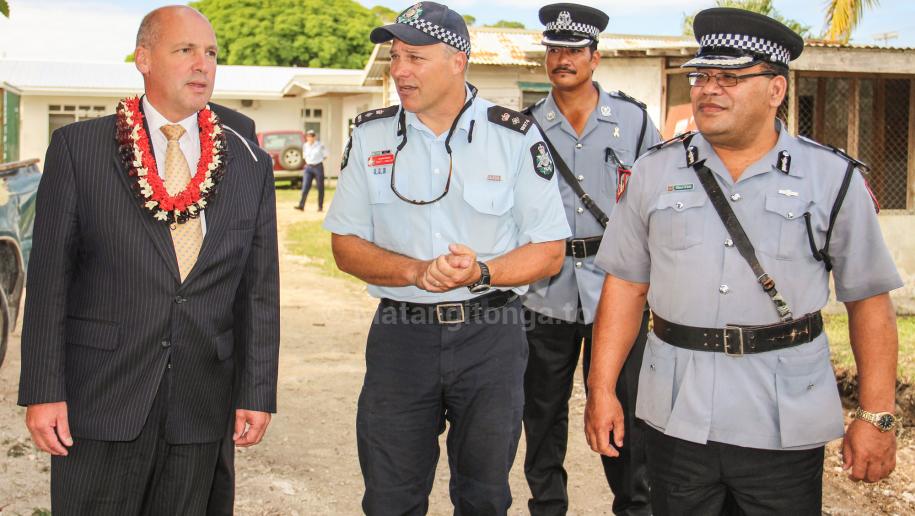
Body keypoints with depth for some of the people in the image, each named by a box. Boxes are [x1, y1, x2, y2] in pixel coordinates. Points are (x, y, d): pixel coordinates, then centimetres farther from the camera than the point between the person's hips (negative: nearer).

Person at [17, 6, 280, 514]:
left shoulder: (251, 165, 5)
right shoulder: (78, 147, -2)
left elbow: (260, 290, 5)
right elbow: (50, 276, -3)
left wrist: (258, 393, 2)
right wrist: (43, 391, -7)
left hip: (200, 407, 2)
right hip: (99, 397, -2)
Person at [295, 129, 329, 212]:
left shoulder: (320, 145, -6)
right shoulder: (305, 146, 6)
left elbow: (325, 155, 5)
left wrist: (318, 161, 3)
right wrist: (307, 162, 10)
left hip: (318, 167, -3)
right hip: (308, 168, 3)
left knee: (320, 188, 4)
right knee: (305, 187, -8)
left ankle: (320, 206, 11)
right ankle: (301, 205, -12)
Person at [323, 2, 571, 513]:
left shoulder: (516, 136, -5)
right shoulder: (371, 135, 2)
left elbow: (549, 253, -3)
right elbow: (347, 246, 3)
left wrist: (483, 273, -22)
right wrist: (416, 272, -16)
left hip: (491, 335, -1)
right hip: (400, 332, 2)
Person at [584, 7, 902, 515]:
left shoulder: (834, 178, 0)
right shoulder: (654, 172, 5)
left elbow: (868, 300, 1)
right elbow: (625, 284, 6)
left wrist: (875, 416, -3)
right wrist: (601, 390, 1)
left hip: (785, 425, -1)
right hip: (676, 416, 2)